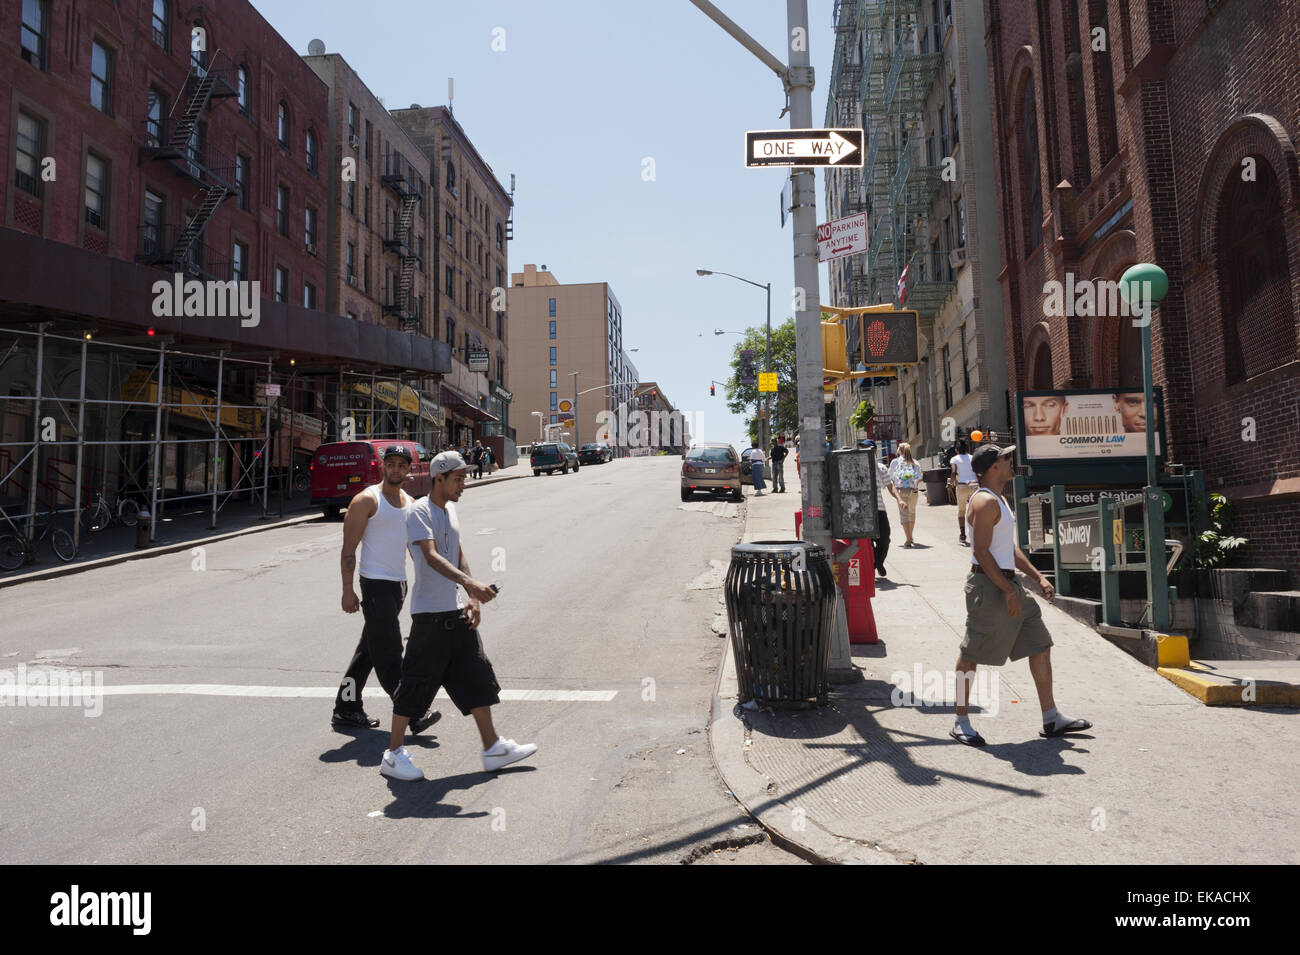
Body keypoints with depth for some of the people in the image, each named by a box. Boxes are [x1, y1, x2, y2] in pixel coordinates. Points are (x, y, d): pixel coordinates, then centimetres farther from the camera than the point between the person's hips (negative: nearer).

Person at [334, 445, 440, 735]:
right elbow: (349, 547, -11)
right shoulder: (367, 500, -8)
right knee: (389, 653, -7)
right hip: (376, 583, -8)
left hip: (399, 583, 8)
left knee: (370, 649, 14)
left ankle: (346, 709, 24)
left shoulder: (410, 503, 13)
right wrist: (347, 590, -17)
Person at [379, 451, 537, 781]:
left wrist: (473, 599, 10)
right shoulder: (419, 512, -13)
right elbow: (431, 556, -27)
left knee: (476, 677, 11)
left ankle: (493, 748, 20)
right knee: (417, 682, -1)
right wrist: (469, 583, -40)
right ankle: (393, 755, 15)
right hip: (429, 614, -9)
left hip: (455, 612, 9)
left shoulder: (451, 510, 14)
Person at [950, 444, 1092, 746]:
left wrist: (1038, 577, 15)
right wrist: (1008, 591, -22)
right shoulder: (985, 502, -15)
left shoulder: (999, 500, 18)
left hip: (1008, 583, 11)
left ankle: (1051, 719, 20)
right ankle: (961, 723, 8)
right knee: (971, 654, -1)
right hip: (989, 585, -11)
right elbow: (981, 552, -21)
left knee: (1040, 646, 11)